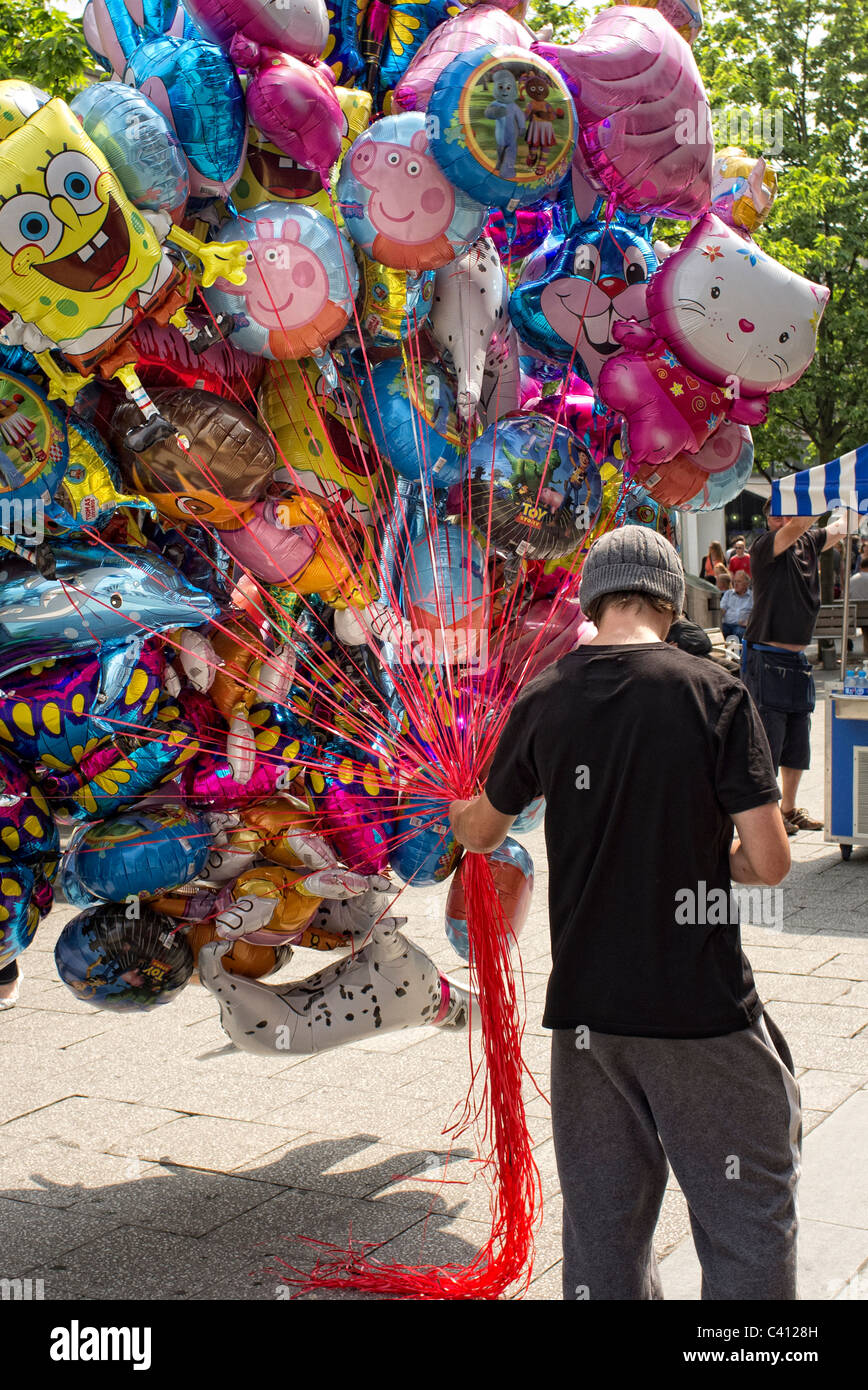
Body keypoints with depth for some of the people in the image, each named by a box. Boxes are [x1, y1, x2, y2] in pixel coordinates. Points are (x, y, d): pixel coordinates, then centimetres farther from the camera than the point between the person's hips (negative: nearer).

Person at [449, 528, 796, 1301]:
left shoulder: (545, 700, 0)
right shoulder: (713, 692, -10)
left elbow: (482, 832, 16)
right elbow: (769, 862, -13)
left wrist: (455, 813, 39)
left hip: (586, 1006, 4)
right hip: (705, 1006, -4)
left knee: (602, 1226, 16)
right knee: (749, 1216, 10)